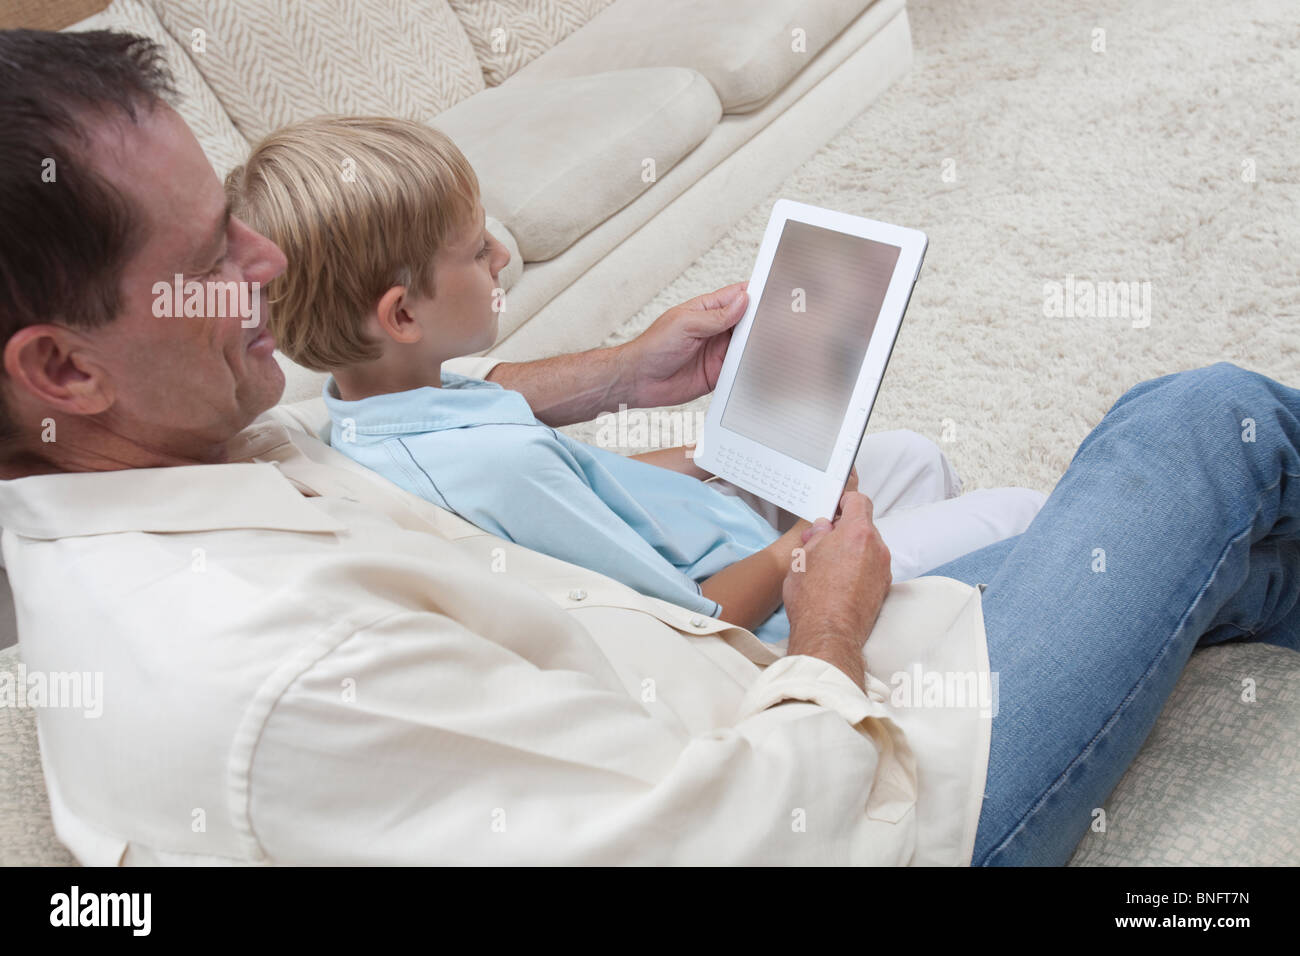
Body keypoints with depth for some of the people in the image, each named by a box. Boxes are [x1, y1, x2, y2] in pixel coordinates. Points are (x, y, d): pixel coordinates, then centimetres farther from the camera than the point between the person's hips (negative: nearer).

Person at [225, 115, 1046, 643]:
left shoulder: (364, 417, -6)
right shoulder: (496, 462, -36)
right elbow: (698, 623, -28)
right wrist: (804, 542, -13)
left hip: (718, 543, 9)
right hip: (756, 607, -9)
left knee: (913, 452, 21)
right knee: (1020, 512, 0)